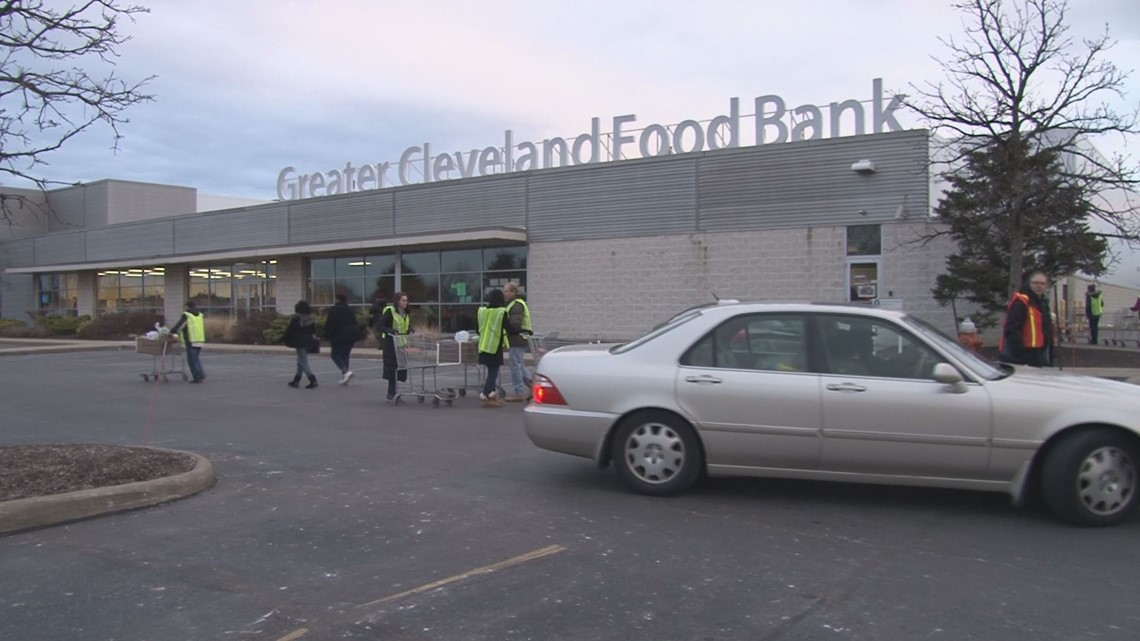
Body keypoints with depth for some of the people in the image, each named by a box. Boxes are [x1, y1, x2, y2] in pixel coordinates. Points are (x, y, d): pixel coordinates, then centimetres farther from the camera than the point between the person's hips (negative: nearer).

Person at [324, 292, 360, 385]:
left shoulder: (333, 310, -6)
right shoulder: (350, 310, 14)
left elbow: (330, 325, -10)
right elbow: (354, 323, 18)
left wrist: (328, 337, -5)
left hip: (339, 337, -6)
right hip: (351, 336, 6)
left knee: (335, 354, 4)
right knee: (345, 355, 12)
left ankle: (346, 371, -18)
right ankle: (344, 377, 8)